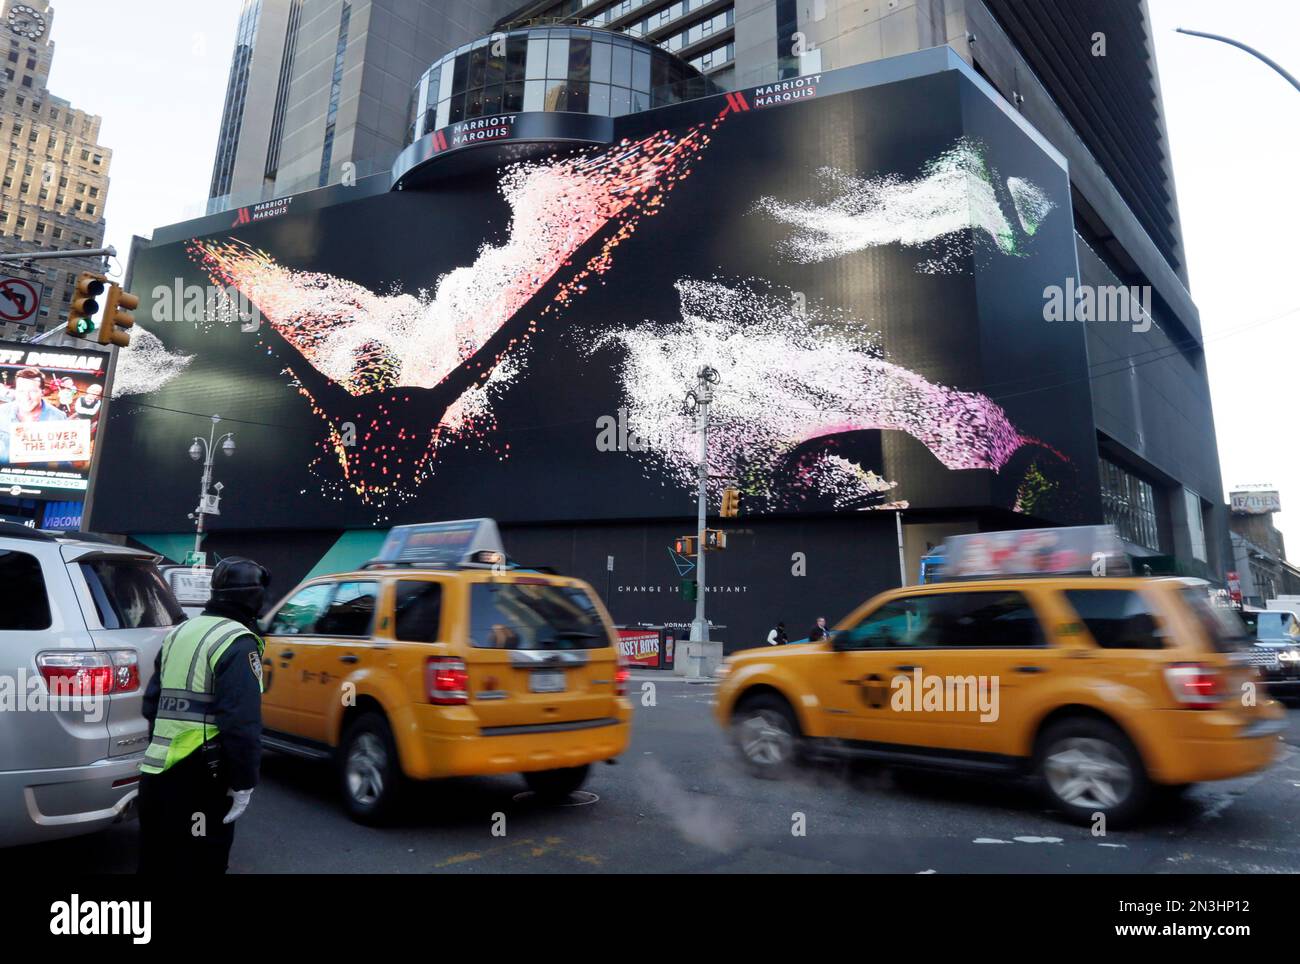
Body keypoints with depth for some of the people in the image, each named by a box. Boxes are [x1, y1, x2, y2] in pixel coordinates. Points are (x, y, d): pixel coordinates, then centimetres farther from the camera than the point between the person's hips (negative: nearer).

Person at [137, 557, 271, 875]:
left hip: (156, 771, 9)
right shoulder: (238, 643, -13)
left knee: (158, 861, 22)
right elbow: (241, 722, -20)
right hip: (198, 778, -9)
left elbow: (152, 703, 21)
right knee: (199, 862, 0)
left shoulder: (179, 633, 15)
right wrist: (243, 782, -14)